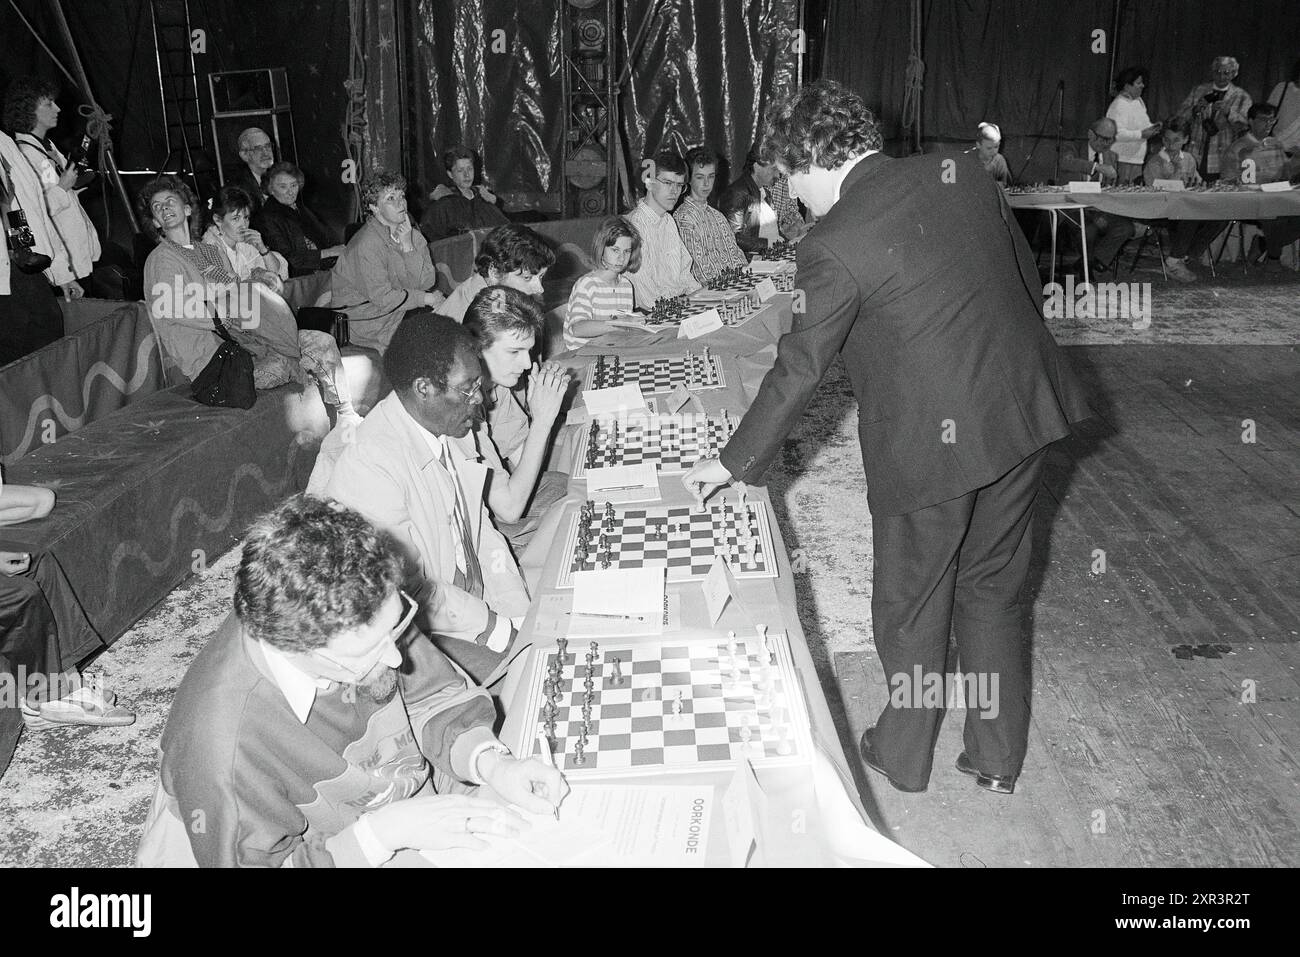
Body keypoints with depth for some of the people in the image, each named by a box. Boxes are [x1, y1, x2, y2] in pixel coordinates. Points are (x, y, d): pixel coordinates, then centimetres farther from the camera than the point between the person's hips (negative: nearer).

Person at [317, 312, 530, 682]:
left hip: (475, 597, 8)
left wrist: (521, 613, -3)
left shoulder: (447, 428, -2)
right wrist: (501, 629, -17)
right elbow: (409, 591, -23)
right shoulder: (370, 467, -27)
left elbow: (480, 525, 6)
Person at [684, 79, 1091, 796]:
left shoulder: (834, 247, -15)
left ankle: (903, 756, 33)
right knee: (993, 590, 20)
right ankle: (997, 758, 33)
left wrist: (734, 463, 2)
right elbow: (1028, 280, 12)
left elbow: (798, 370, -10)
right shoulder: (962, 173, 3)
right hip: (1020, 412, 6)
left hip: (929, 442, -6)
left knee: (912, 606, 14)